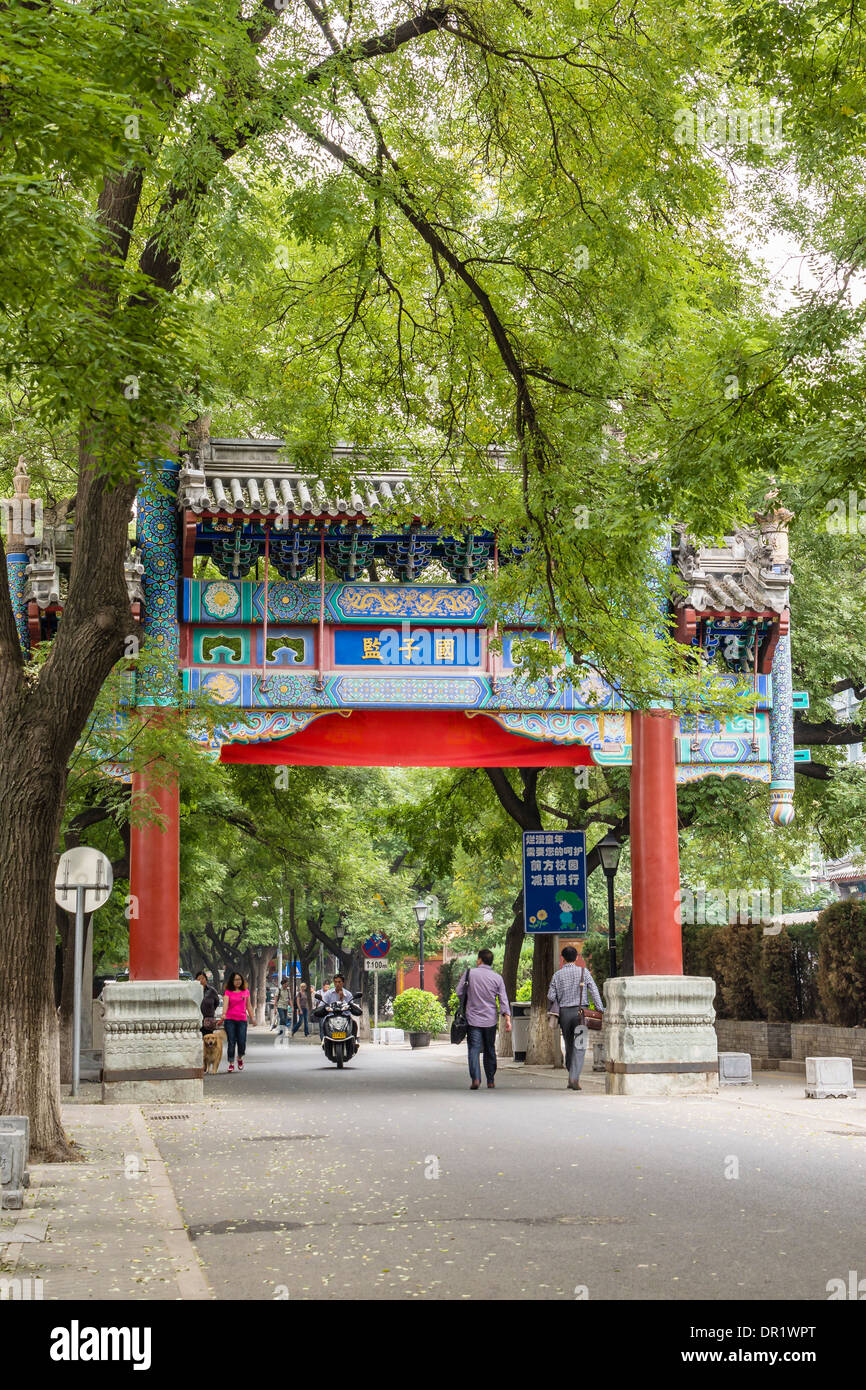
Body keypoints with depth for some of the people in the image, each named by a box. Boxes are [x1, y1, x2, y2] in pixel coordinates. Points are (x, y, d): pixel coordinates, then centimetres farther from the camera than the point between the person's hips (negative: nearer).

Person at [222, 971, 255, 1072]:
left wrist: (252, 1017, 13)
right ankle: (231, 1063, 5)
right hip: (230, 1019, -1)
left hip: (242, 1019, 1)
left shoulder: (246, 992, 11)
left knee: (242, 1042, -6)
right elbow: (225, 1003, -11)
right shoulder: (228, 992, 3)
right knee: (231, 1042, -4)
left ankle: (240, 1058, 23)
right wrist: (224, 1014, -28)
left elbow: (248, 1006, 17)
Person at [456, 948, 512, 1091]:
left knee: (474, 1049, -5)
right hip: (490, 1020, 2)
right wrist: (508, 1019, -3)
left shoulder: (469, 974, -2)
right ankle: (490, 1081, 18)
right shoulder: (497, 978, 3)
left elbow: (459, 993, 1)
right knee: (490, 1050, 13)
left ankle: (475, 1078, -22)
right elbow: (503, 1000, -1)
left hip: (473, 1019, -2)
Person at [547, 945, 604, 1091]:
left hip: (564, 1012, 2)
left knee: (569, 1045, 14)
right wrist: (600, 1008, -2)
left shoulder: (558, 974, 4)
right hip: (580, 1010, -2)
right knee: (579, 1046, -4)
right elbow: (594, 990, -5)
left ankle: (571, 1078, 18)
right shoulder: (583, 971, 0)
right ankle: (574, 1078, -17)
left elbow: (551, 996, 1)